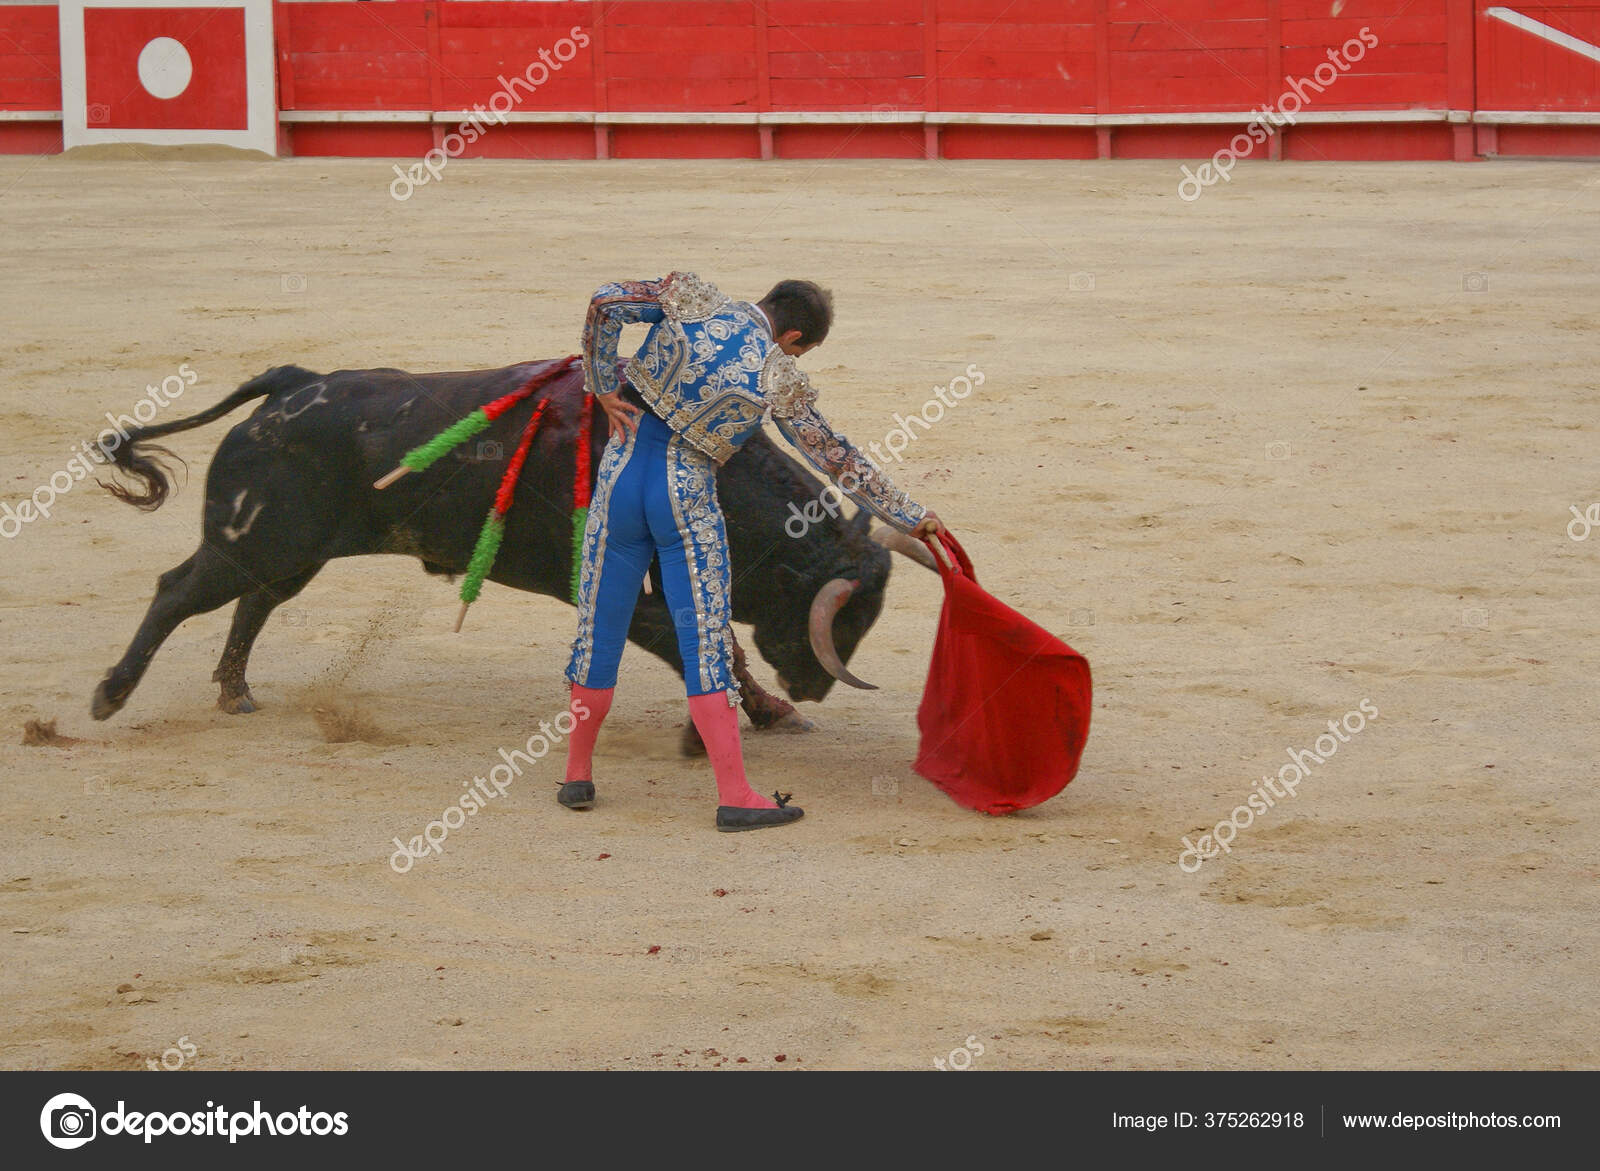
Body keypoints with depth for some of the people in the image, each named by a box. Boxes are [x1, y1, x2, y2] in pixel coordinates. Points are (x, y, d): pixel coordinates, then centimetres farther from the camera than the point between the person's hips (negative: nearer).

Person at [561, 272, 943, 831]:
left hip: (622, 471, 3)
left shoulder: (691, 297, 1)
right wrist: (909, 515, 14)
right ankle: (734, 795, -2)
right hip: (687, 495, -3)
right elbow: (837, 461, 3)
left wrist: (603, 387, 6)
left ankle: (578, 774, 21)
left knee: (601, 626, 13)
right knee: (705, 642, 0)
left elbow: (606, 303, -4)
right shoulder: (779, 382, -3)